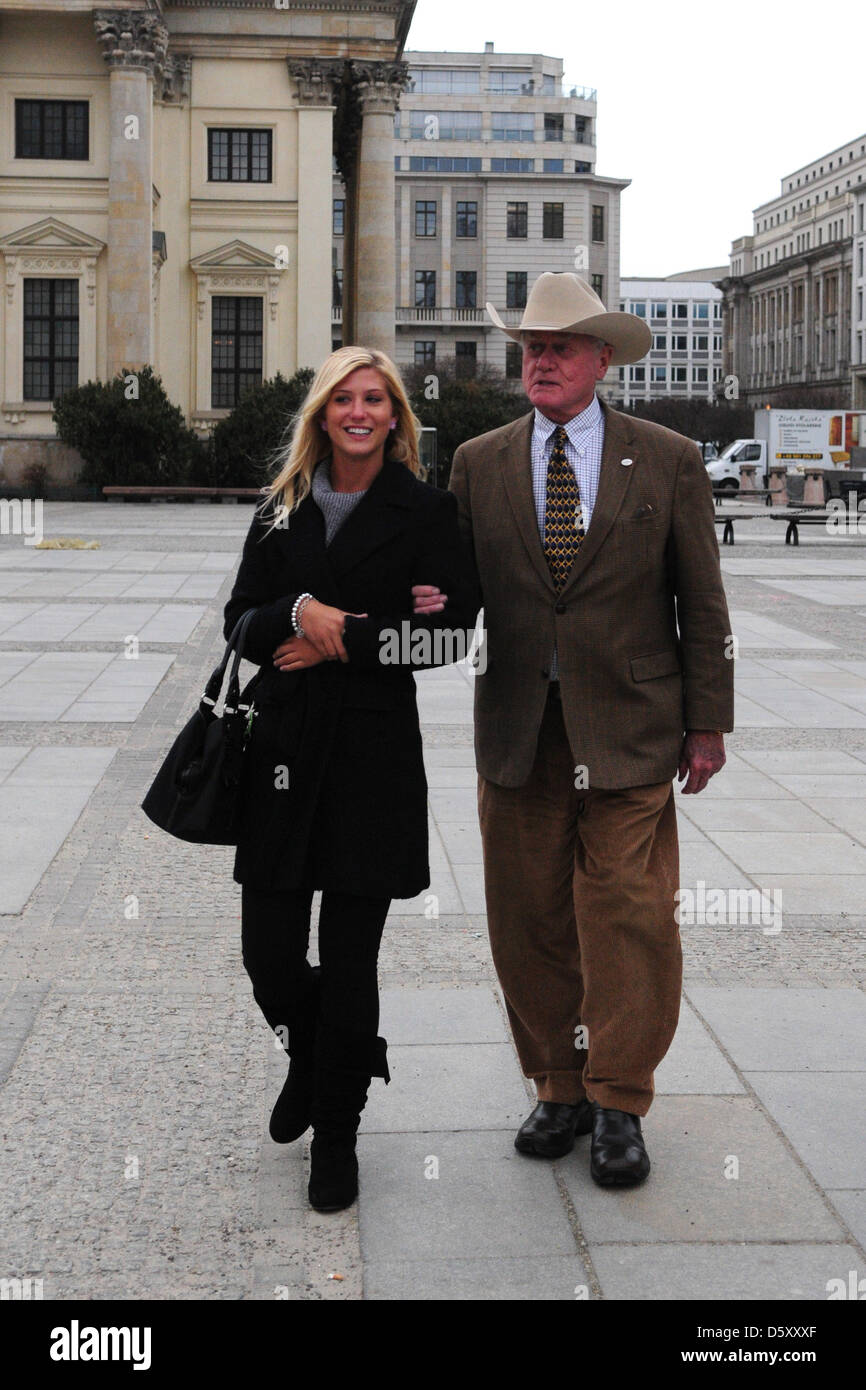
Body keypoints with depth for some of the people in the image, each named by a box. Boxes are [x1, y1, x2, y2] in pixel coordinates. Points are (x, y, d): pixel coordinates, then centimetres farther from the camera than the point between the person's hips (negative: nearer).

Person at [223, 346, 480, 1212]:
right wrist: (299, 611, -13)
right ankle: (312, 1058, 37)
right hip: (283, 751, 3)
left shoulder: (425, 512, 0)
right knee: (269, 956, 4)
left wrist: (343, 642, -11)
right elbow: (241, 625, 7)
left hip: (376, 757, -3)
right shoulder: (282, 510, 11)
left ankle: (336, 1136, 20)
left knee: (348, 963, 2)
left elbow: (450, 633, -7)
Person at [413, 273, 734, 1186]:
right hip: (517, 732, 3)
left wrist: (708, 723, 0)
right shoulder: (478, 465, 7)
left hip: (628, 731, -2)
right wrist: (431, 601, -14)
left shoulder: (668, 462, 2)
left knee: (628, 915, -2)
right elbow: (459, 582, 10)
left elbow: (702, 604, 3)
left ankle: (619, 1105, 12)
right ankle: (561, 1090, 23)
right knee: (530, 919, 7)